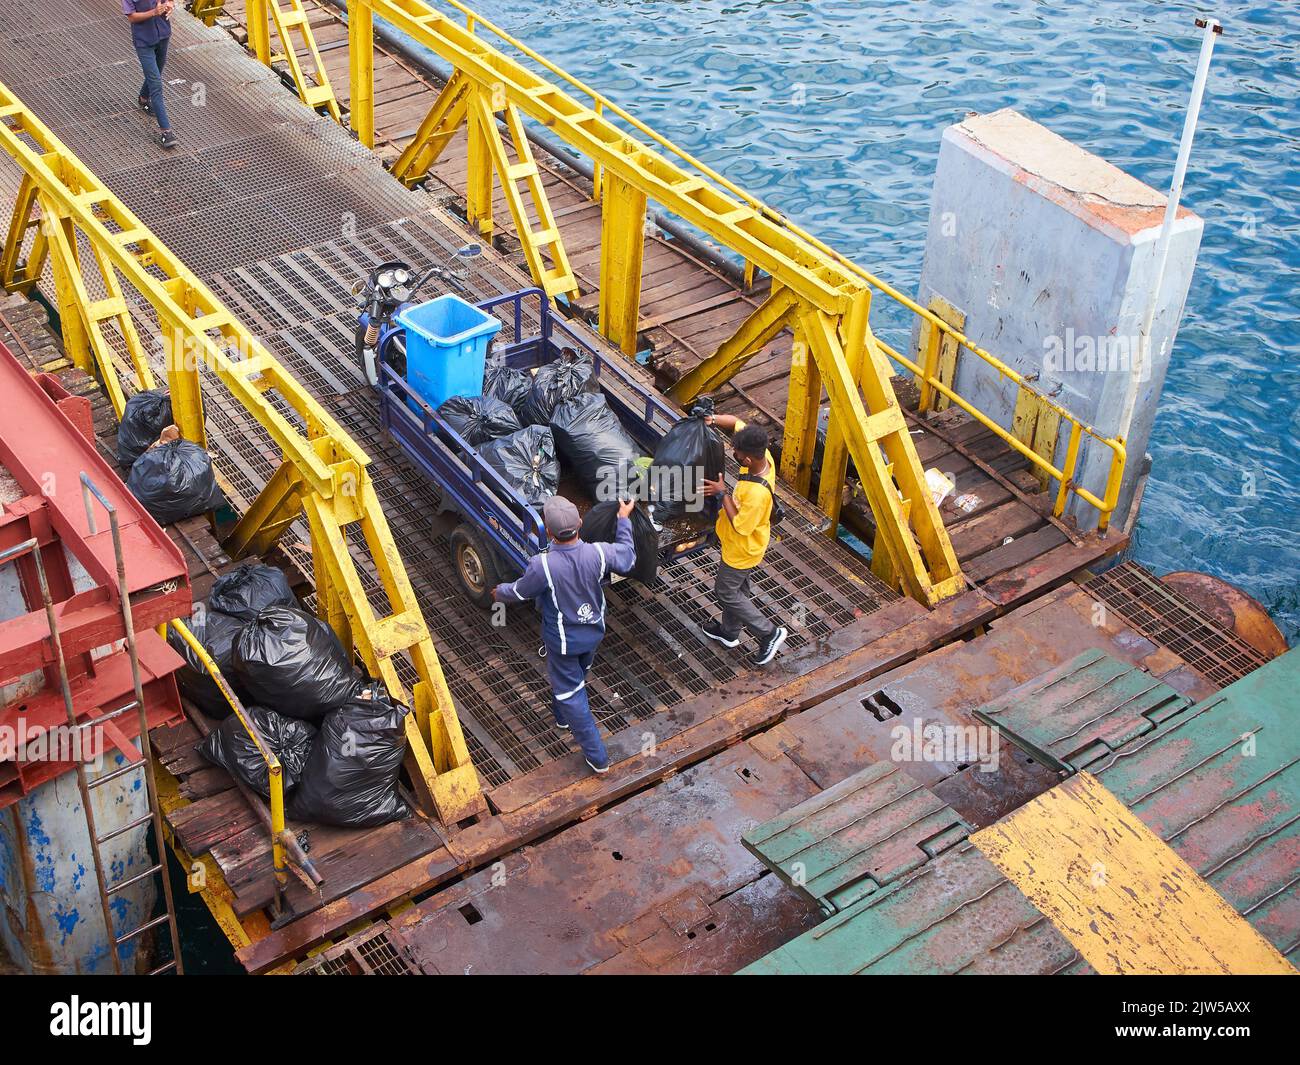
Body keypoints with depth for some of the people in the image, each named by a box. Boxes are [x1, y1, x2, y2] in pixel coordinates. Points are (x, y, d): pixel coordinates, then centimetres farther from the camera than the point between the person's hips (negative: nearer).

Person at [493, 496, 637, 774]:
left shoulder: (542, 566, -35)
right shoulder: (598, 553, -26)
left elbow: (519, 592, -14)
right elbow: (627, 558, -2)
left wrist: (499, 593, 10)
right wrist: (624, 520, 12)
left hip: (563, 641, -5)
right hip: (594, 633, 5)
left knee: (571, 693, 13)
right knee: (578, 675, 32)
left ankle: (597, 758, 19)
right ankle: (562, 716, 61)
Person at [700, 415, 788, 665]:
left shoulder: (757, 493, -43)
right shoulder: (762, 454, -21)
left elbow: (740, 526, -29)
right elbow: (736, 422, -10)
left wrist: (723, 493, -25)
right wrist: (713, 419, -28)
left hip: (741, 551, -8)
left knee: (725, 593, 14)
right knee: (737, 588, 28)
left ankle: (769, 633, 24)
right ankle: (729, 632, 50)